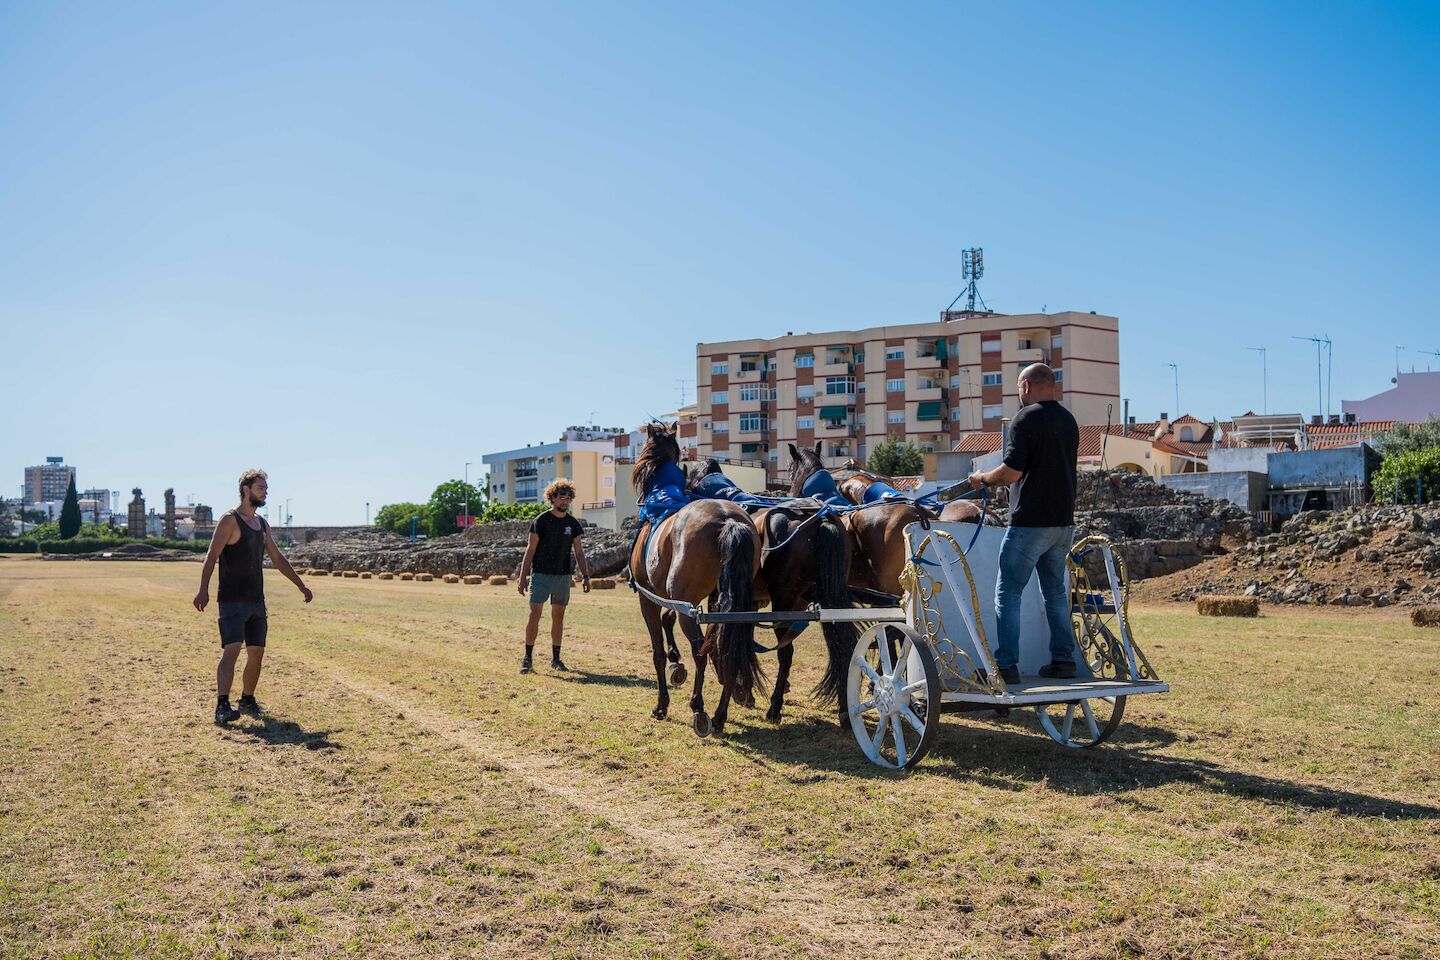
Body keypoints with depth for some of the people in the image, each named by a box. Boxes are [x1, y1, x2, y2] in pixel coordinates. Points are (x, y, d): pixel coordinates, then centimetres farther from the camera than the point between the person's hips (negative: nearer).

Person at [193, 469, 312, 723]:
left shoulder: (262, 524, 16)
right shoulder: (230, 520, -7)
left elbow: (278, 558, 23)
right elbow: (212, 556, -16)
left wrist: (301, 585, 22)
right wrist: (203, 590, -28)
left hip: (256, 600, 8)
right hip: (232, 601, -7)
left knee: (257, 653, 10)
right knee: (231, 650, -18)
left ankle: (247, 700, 25)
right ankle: (222, 706, -24)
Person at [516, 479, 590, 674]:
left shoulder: (573, 524, 7)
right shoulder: (541, 521, -4)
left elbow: (578, 552, 9)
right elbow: (530, 550, -3)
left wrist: (585, 575, -2)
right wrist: (523, 577, -7)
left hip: (563, 576, 4)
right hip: (541, 575, -4)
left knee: (558, 616, 9)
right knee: (534, 614, -9)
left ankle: (555, 658, 17)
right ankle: (528, 658, -4)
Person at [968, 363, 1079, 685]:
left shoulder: (1026, 419, -12)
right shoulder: (1068, 420, 13)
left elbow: (1011, 472, -17)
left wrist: (982, 479, 1)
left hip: (1030, 522, -8)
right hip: (1063, 521, 8)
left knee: (1008, 592, -2)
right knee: (1056, 591, 17)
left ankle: (1006, 665, -6)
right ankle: (1063, 659, 18)